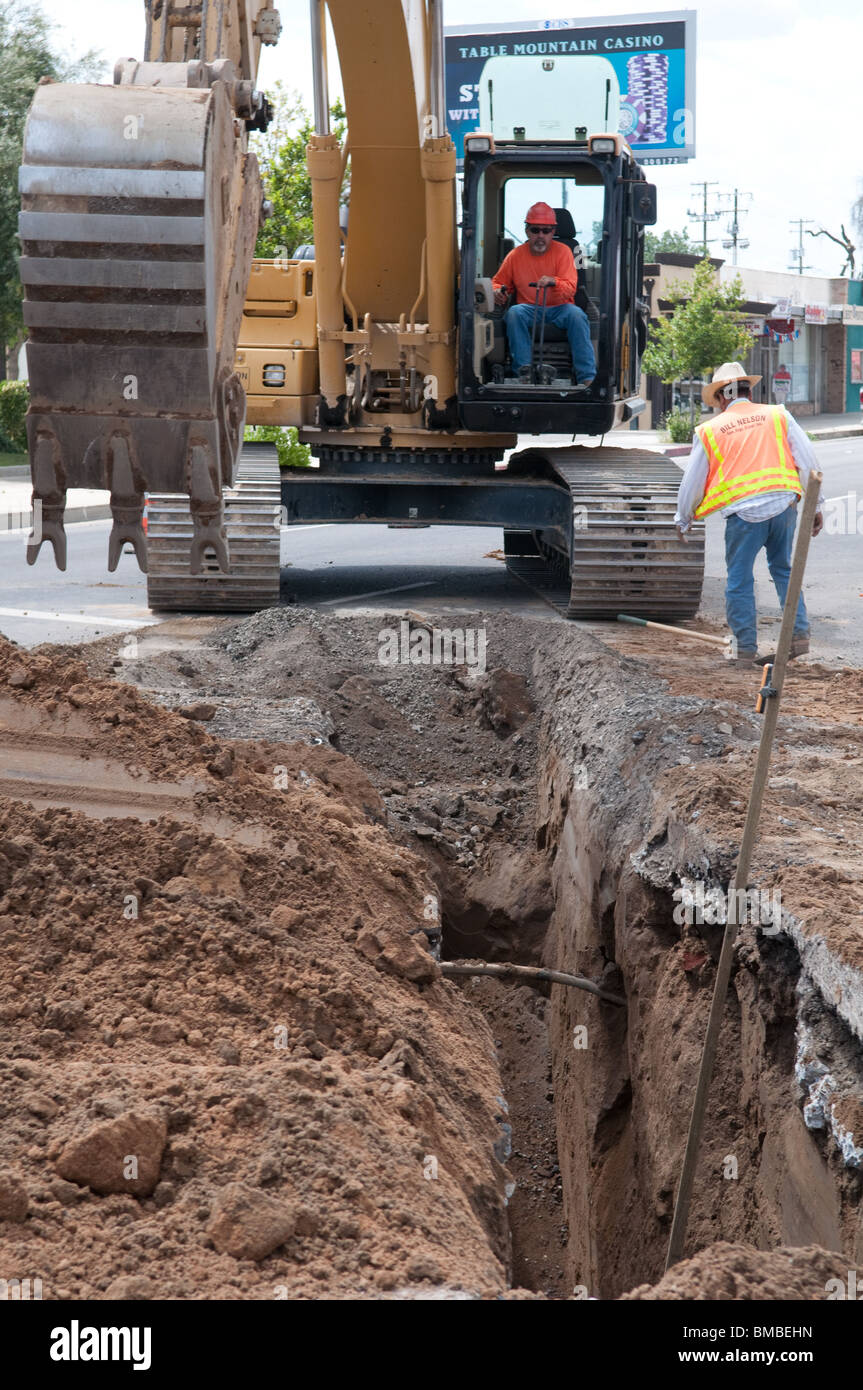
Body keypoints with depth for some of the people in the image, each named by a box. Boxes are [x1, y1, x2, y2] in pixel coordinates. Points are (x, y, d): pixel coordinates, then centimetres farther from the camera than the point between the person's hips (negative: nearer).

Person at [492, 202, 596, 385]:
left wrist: (553, 282, -31)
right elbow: (498, 281, 21)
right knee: (514, 313, -31)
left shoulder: (562, 251, 2)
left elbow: (570, 287, -8)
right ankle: (524, 369, -34)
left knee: (576, 314, -33)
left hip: (558, 309, -1)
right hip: (529, 310, 1)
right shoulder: (516, 255, 8)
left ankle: (586, 376, -34)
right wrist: (498, 291, -5)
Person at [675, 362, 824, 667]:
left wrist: (683, 520, 29)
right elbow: (807, 462, 8)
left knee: (740, 581, 8)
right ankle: (799, 634, 14)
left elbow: (692, 482, 14)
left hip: (743, 513, -2)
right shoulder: (778, 416, 11)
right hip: (783, 505, 2)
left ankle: (747, 650, 10)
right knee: (784, 570, 20)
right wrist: (816, 505, 16)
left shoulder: (709, 430, 8)